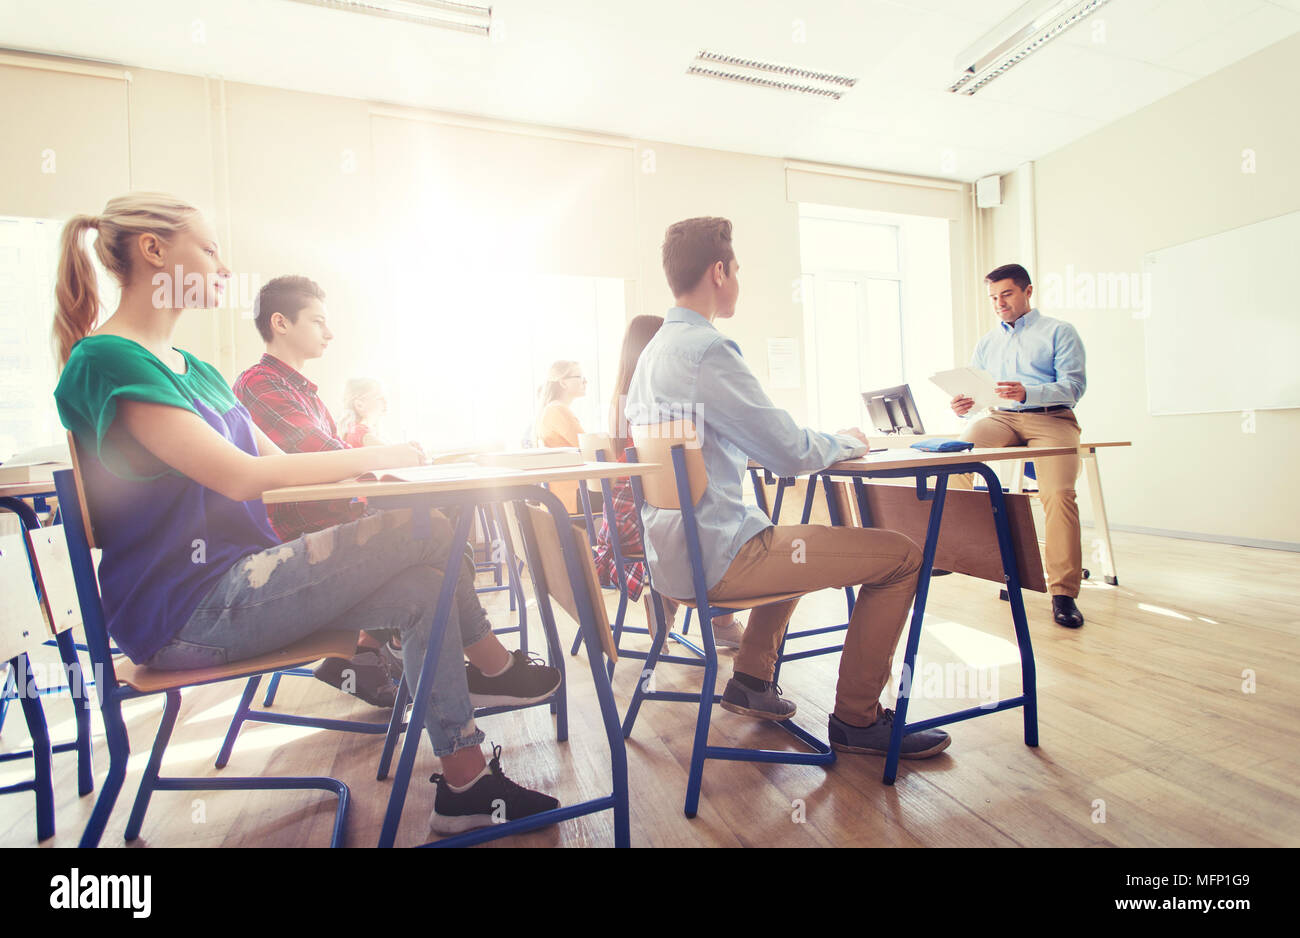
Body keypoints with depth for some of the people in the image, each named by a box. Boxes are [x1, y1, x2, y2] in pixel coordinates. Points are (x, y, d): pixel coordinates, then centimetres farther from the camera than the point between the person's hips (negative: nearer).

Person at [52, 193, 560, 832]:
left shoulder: (196, 371, 18)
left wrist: (366, 464, -5)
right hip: (184, 615, -9)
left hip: (238, 581, 9)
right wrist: (370, 457, -16)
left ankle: (464, 785, -1)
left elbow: (278, 462, 13)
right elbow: (241, 475, -24)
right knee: (423, 529, -21)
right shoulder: (106, 361, -13)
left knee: (425, 588, -10)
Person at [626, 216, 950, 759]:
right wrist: (844, 442, 5)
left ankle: (751, 679, 34)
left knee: (795, 538, 35)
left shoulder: (654, 350, 14)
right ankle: (857, 719, 10)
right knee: (901, 555, -5)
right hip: (714, 557, -10)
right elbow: (791, 455, -17)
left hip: (675, 551, 10)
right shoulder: (705, 349, -18)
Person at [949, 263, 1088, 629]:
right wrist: (962, 405, -9)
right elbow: (971, 390, 17)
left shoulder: (1059, 332, 9)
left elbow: (1074, 385, -4)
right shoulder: (987, 342, 23)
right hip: (1002, 419, 3)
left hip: (1051, 418, -3)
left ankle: (1063, 593, -20)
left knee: (1058, 493, -28)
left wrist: (1028, 393, -24)